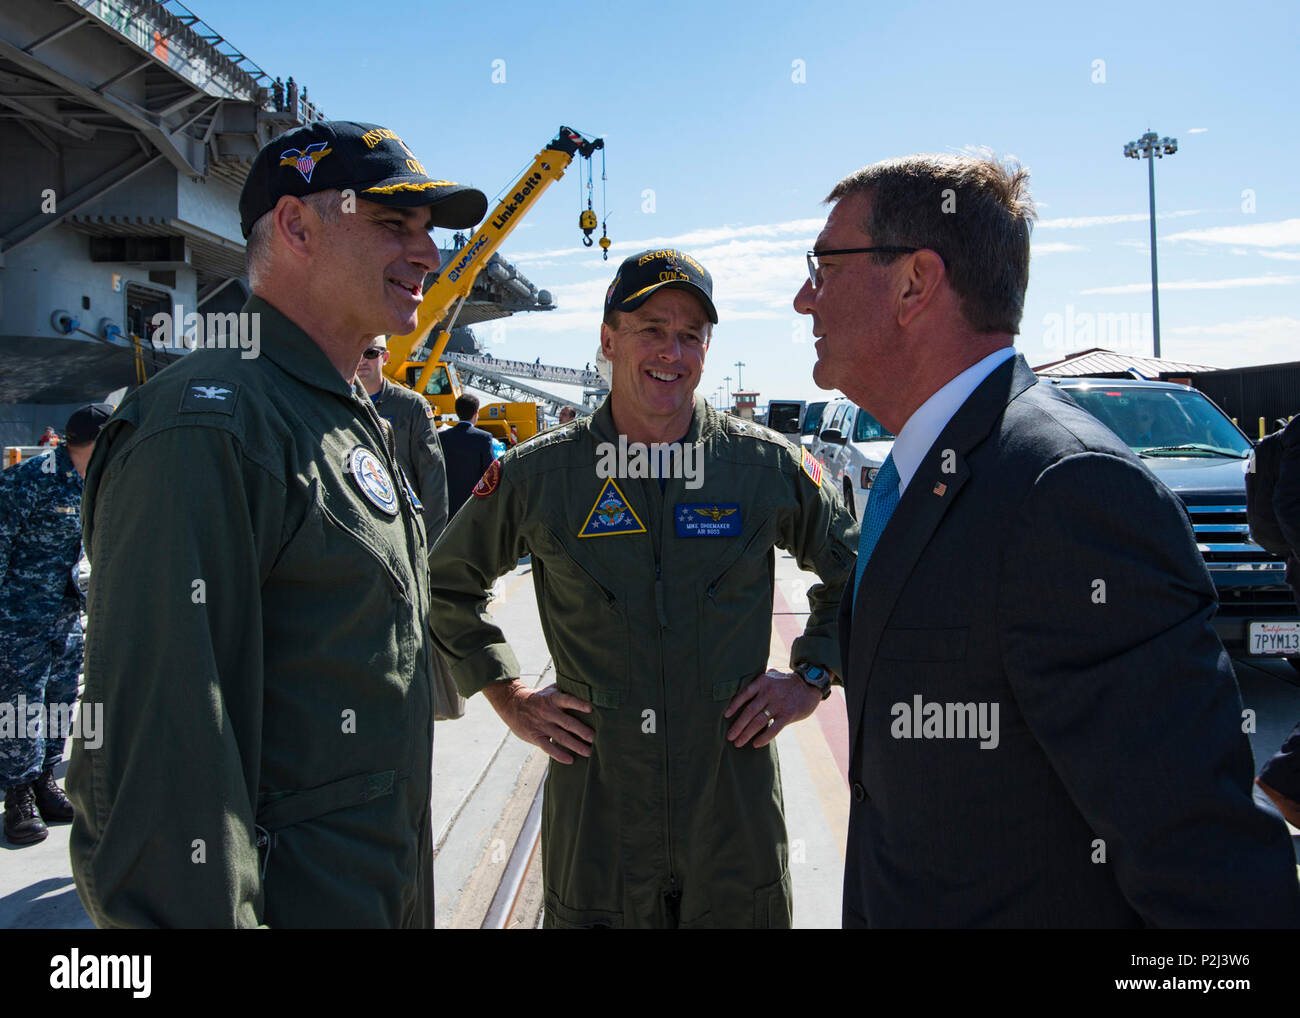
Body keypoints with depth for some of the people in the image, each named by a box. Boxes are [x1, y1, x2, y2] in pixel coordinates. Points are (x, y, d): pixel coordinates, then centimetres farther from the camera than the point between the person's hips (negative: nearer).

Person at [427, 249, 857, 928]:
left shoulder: (767, 466, -2)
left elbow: (853, 569, 13)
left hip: (736, 806, 1)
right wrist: (510, 698, 5)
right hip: (595, 807, 0)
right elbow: (448, 583, 11)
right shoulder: (537, 473, -4)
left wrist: (811, 678, 5)